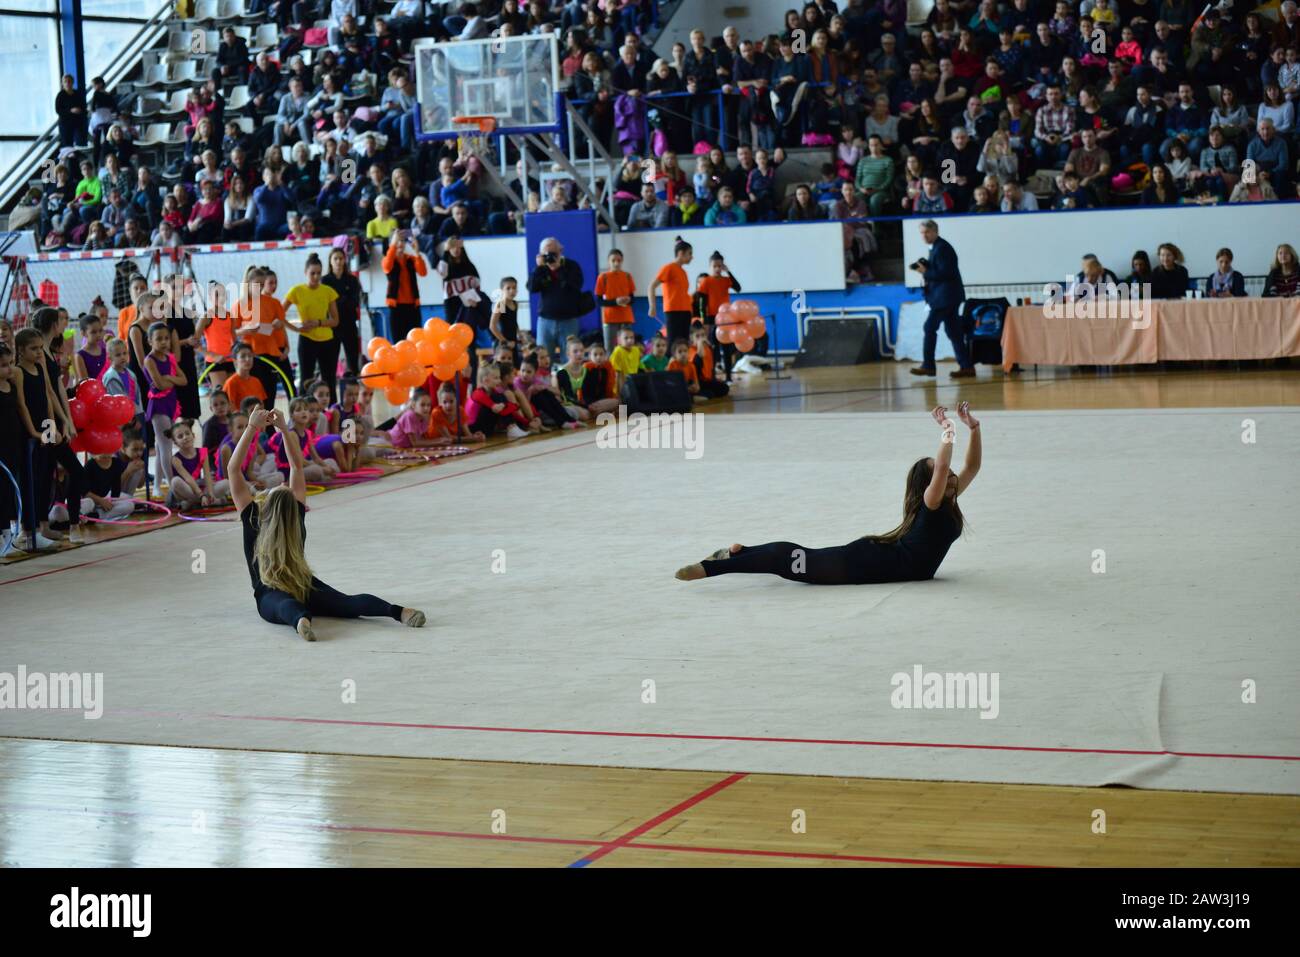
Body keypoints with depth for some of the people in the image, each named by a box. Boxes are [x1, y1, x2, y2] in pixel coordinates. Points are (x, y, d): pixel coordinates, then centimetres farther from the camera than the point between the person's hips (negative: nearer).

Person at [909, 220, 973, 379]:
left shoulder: (942, 248, -15)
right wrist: (925, 268, 4)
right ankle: (966, 366, 7)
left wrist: (926, 273, -15)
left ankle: (928, 366, -1)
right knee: (953, 331, 8)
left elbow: (945, 272, -21)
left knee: (930, 327, -6)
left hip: (946, 296, -10)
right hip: (947, 296, 10)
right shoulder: (936, 247, 16)